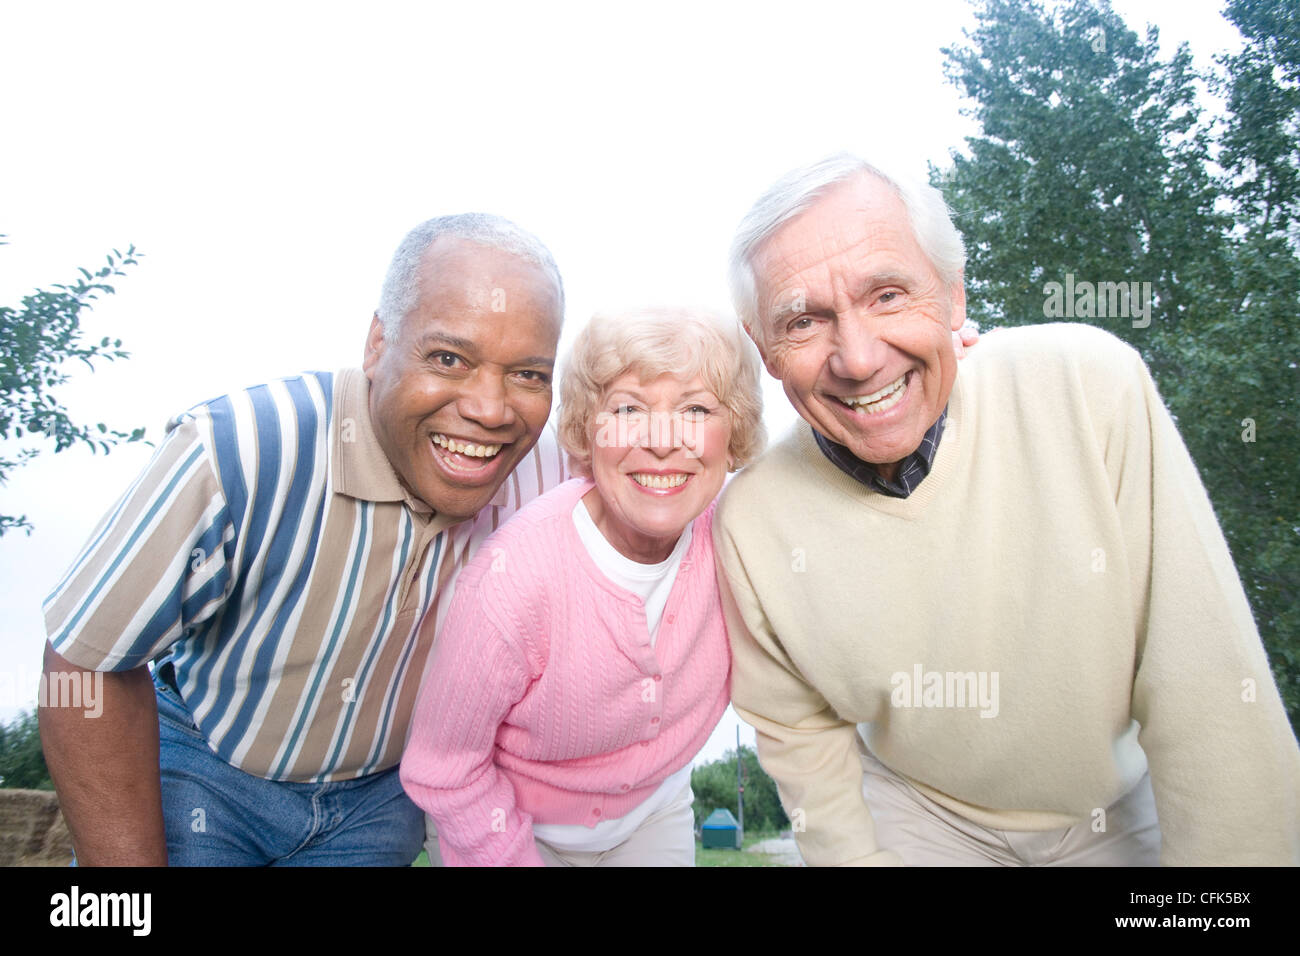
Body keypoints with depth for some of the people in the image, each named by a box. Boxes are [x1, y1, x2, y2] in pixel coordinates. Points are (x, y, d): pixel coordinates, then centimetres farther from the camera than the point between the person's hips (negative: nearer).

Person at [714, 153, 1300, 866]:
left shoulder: (1093, 385, -27)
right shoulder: (750, 523, -22)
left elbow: (1208, 692, -22)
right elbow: (800, 733, -7)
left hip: (1126, 810, 1)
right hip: (919, 824, 0)